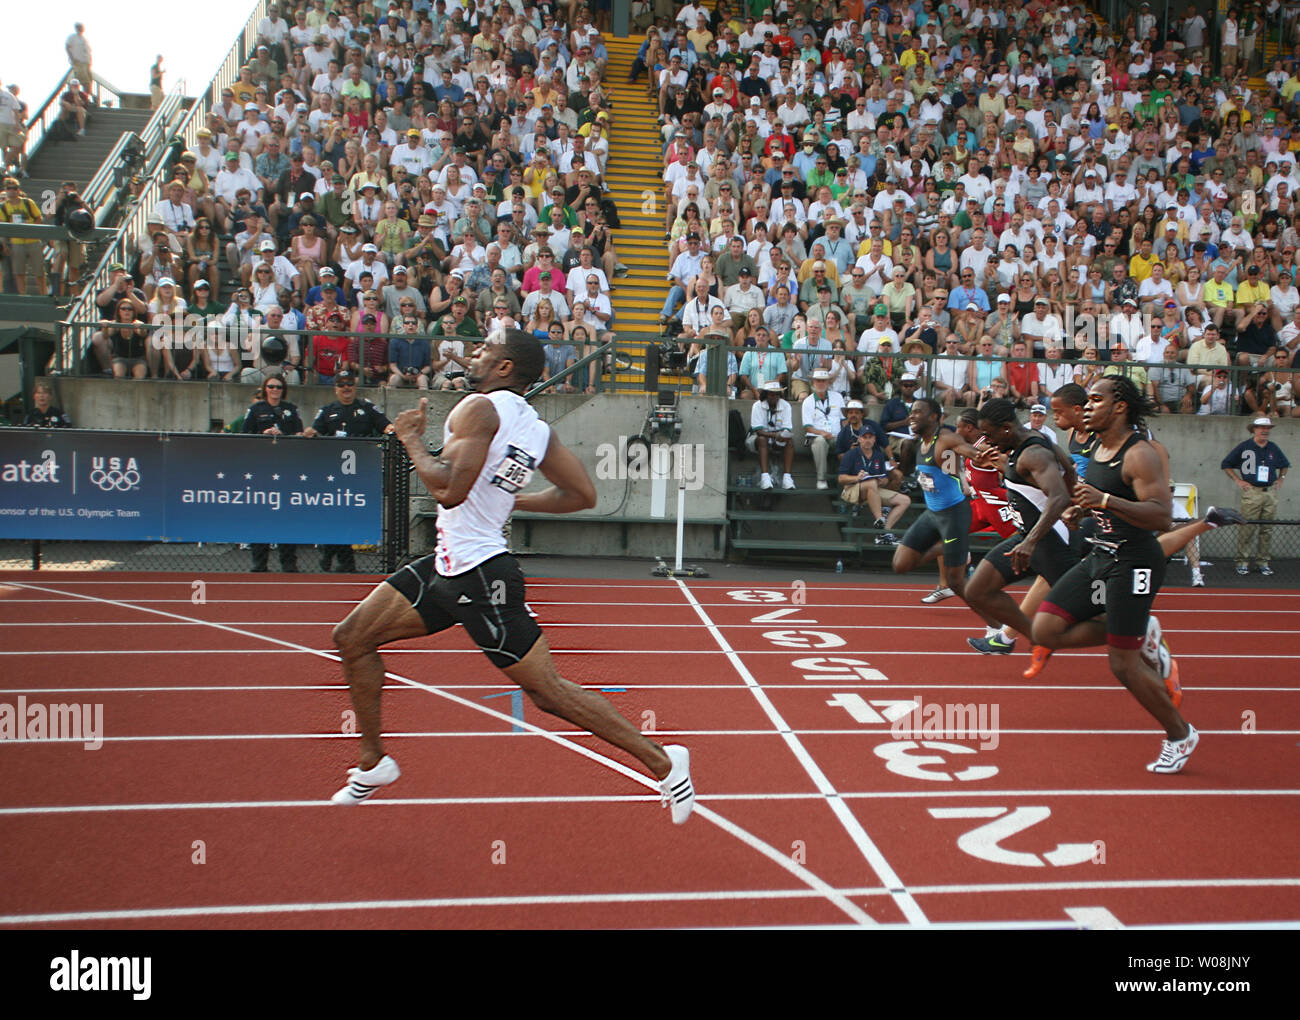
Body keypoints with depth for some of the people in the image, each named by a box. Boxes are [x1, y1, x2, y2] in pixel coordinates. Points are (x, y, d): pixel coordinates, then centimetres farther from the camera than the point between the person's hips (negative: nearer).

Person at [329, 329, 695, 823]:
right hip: (449, 564, 10)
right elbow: (582, 495, 13)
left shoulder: (480, 408, -16)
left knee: (548, 691, -3)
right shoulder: (536, 428, 9)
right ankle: (373, 763, 25)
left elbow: (449, 489, -27)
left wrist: (412, 440, -11)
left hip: (481, 577, -10)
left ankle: (663, 762, 8)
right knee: (352, 638, 11)